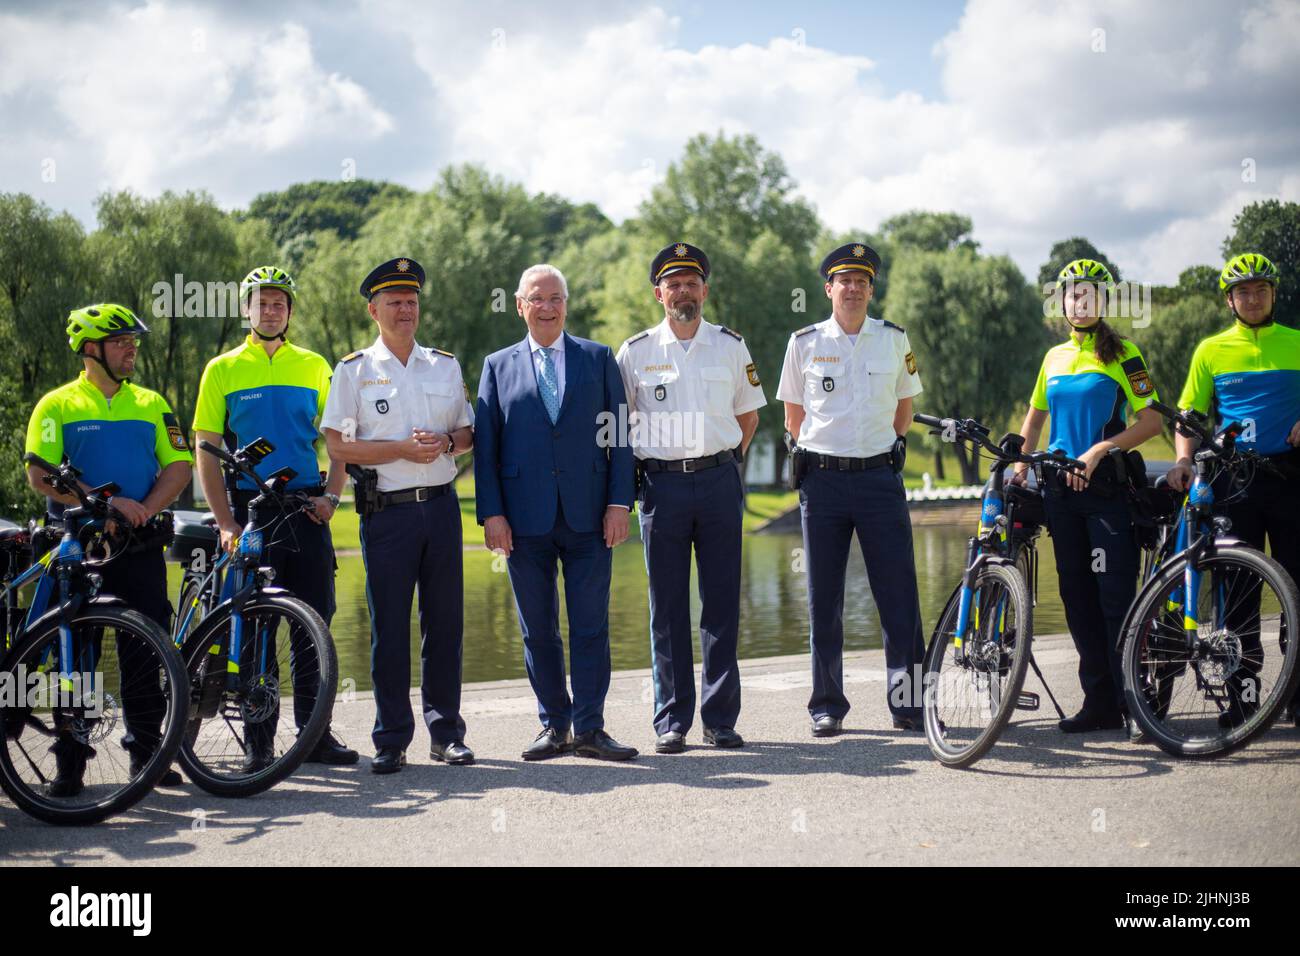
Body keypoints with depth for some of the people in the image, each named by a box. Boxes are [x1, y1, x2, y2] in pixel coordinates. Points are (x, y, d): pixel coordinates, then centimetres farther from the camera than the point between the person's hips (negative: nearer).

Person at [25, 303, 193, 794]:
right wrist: (107, 503, -19)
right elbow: (41, 476, -9)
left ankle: (146, 750, 12)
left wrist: (145, 510, -11)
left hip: (139, 547, 3)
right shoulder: (57, 405, 1)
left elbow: (178, 466, 6)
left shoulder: (151, 403, 12)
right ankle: (70, 761, 8)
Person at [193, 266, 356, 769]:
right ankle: (258, 740, 8)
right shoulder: (222, 370, 4)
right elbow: (206, 452, 1)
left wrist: (330, 495, -4)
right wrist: (226, 522, -8)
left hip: (306, 508, 2)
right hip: (250, 508, -2)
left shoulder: (314, 366, 10)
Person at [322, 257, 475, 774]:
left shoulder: (445, 365, 13)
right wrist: (402, 449, -14)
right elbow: (337, 445, -4)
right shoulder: (354, 371, 2)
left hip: (441, 504, 3)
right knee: (389, 626, 0)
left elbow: (469, 432, 16)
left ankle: (445, 732, 14)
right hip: (387, 511, -3)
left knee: (445, 621, 5)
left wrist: (445, 442, -7)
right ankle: (391, 740, 8)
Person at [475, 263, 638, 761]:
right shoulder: (498, 366, 10)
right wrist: (491, 513, -3)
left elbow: (619, 435, 6)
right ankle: (554, 725, 17)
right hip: (525, 519, 1)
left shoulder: (598, 359, 9)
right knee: (537, 629, 6)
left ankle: (589, 728, 6)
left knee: (591, 626, -1)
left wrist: (619, 502, -4)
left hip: (588, 515, -1)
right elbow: (485, 445, 6)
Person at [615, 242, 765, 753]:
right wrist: (634, 471, 6)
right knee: (668, 608, 1)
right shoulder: (635, 352, 4)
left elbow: (748, 413, 19)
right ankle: (671, 721, 7)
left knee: (721, 604, 2)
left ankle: (720, 718, 9)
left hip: (719, 482, 1)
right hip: (662, 484, -1)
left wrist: (725, 459, 11)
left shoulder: (730, 346, 8)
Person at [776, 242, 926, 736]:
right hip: (822, 478, 0)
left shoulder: (894, 339, 7)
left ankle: (908, 703, 5)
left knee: (899, 593, -3)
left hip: (880, 477, 0)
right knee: (824, 599, 3)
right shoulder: (804, 343, 4)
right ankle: (828, 706, 11)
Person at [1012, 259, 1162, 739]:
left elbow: (1151, 421, -8)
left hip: (1106, 486, -5)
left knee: (1117, 598, -10)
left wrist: (1097, 451, -16)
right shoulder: (1054, 356, 14)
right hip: (1060, 487, 6)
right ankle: (1099, 703, 11)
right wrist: (1021, 462, 11)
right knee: (1077, 599, 5)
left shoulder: (1122, 353, -2)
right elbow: (1035, 414, 26)